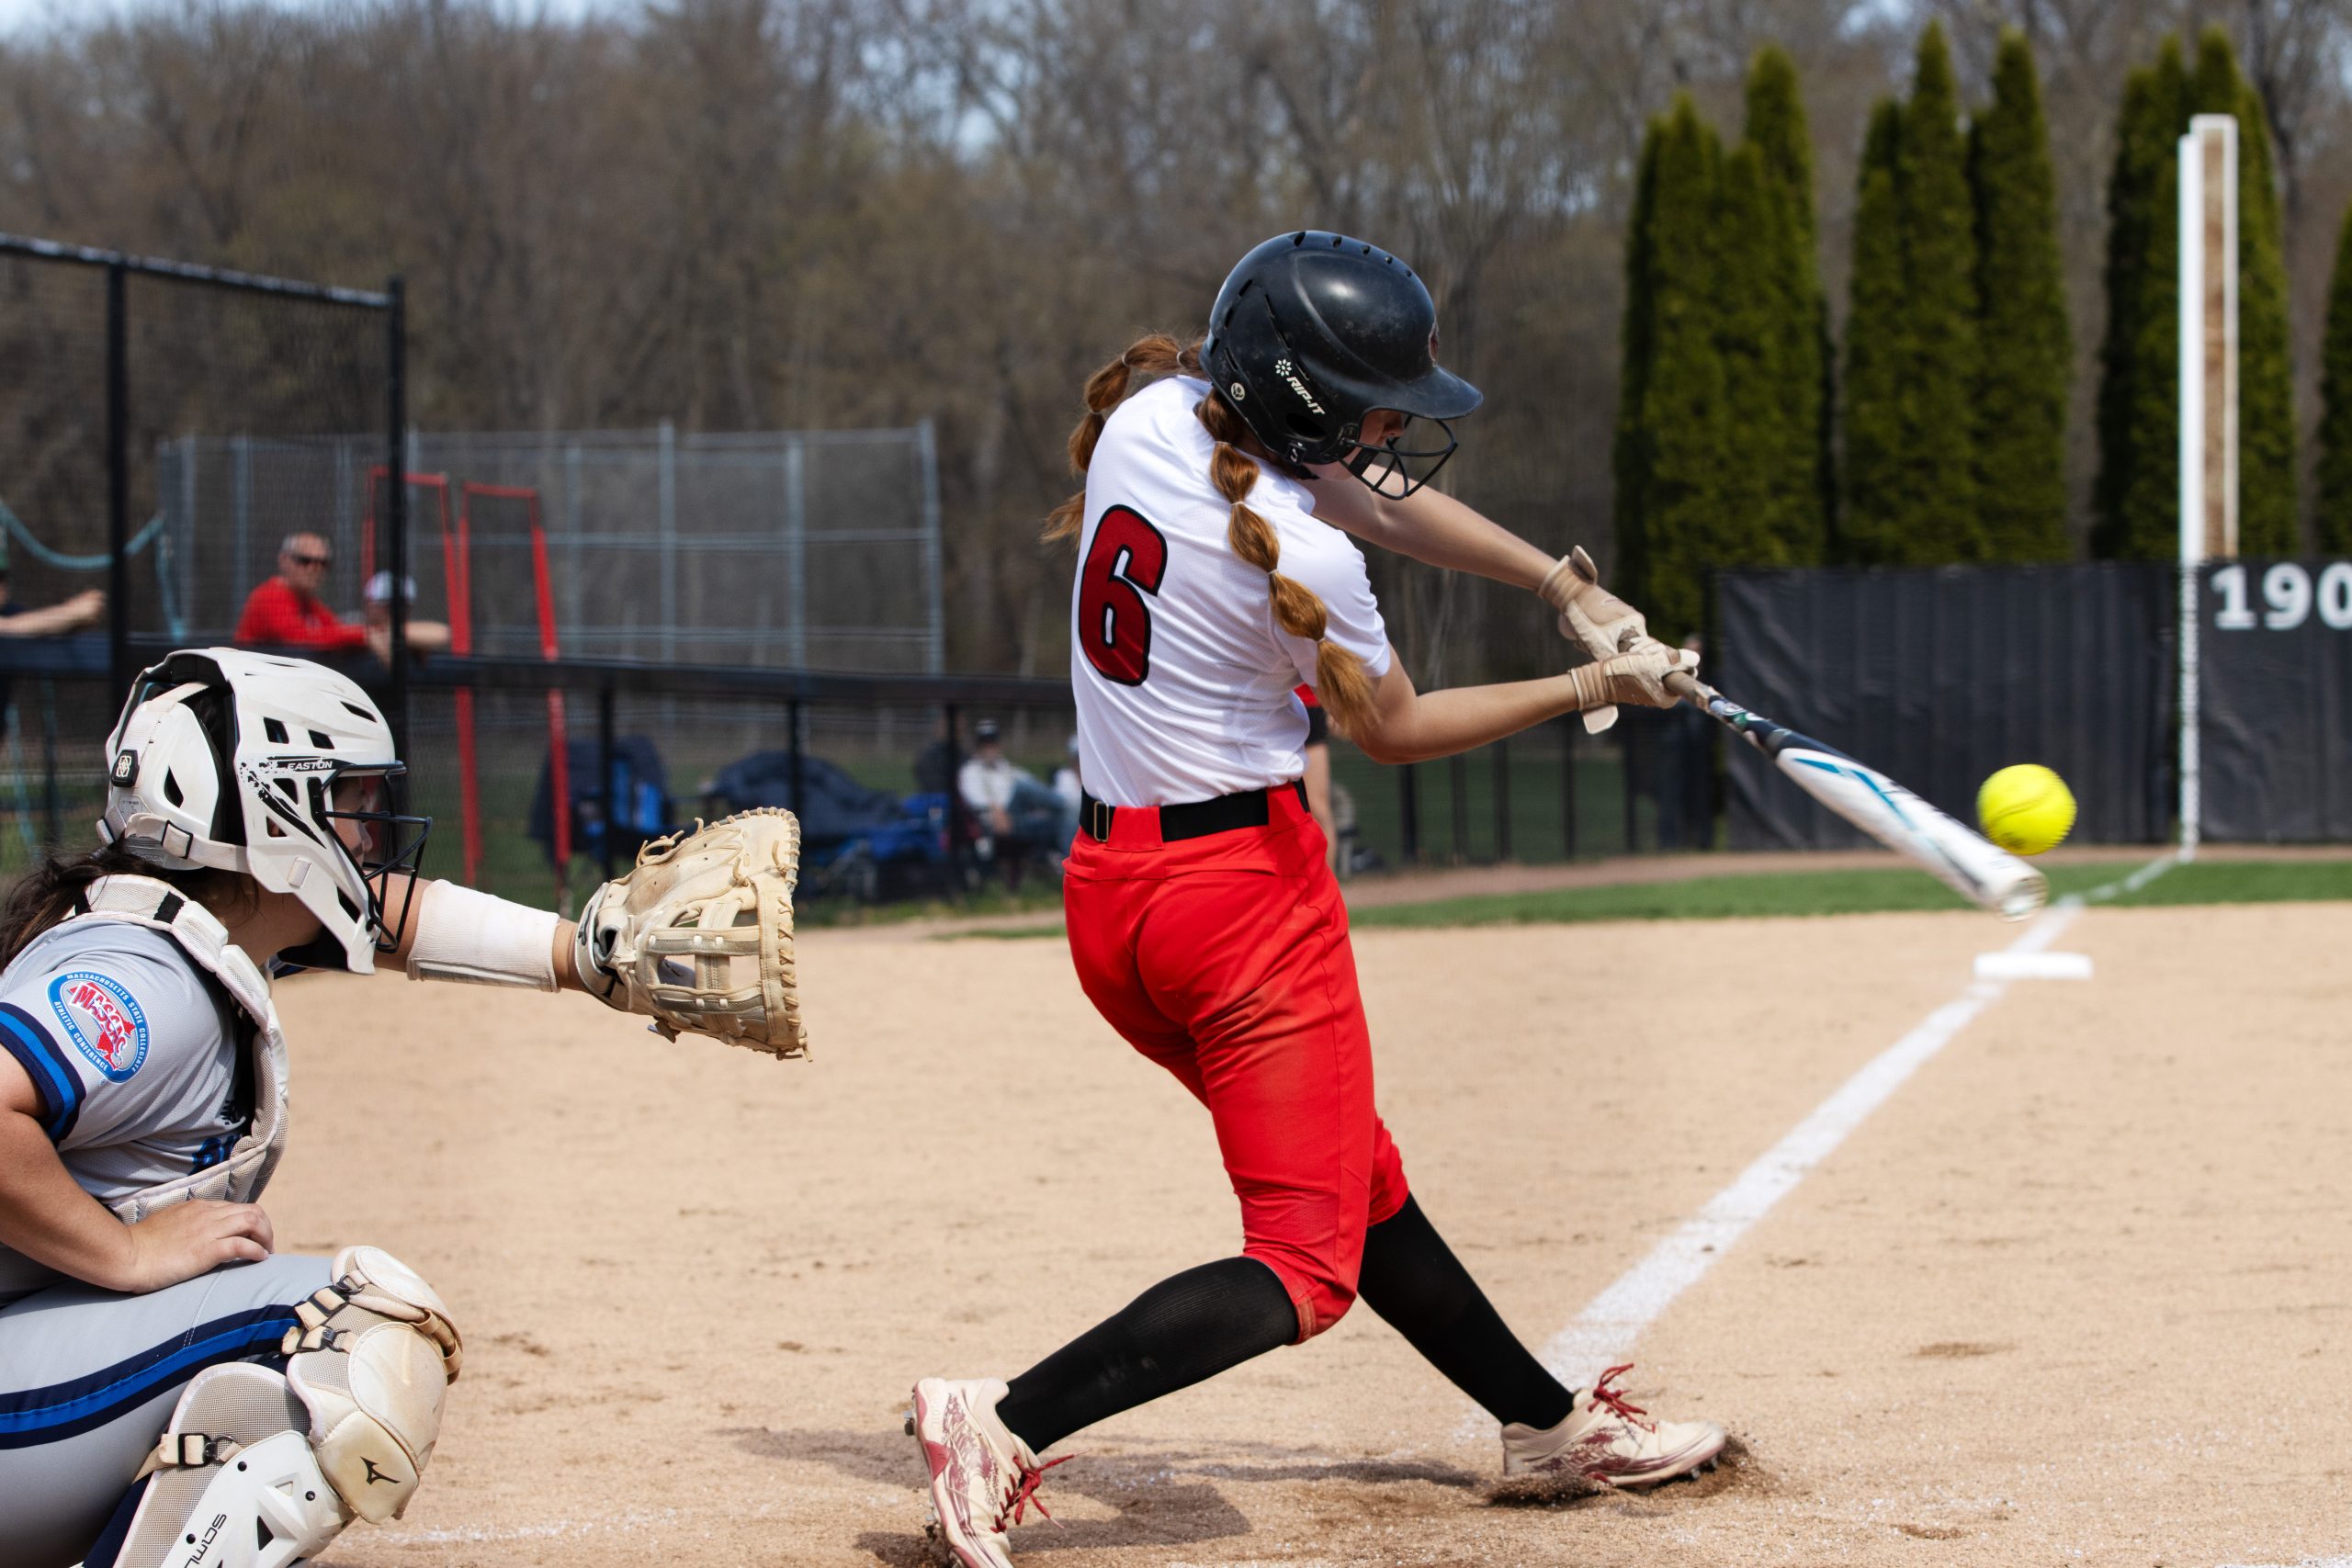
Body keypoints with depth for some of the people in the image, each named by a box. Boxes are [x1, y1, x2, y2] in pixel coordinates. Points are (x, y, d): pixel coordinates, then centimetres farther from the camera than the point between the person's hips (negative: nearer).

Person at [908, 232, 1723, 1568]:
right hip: (1247, 888, -10)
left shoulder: (1149, 409, 1)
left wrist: (1561, 582, 9)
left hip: (1108, 891, 10)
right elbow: (1391, 729, -3)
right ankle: (1009, 1422, -18)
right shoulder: (1299, 561, -22)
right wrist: (1593, 686, 6)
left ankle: (1553, 1422, 34)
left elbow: (1373, 499, 13)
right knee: (1309, 1265, -5)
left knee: (1353, 1175, 20)